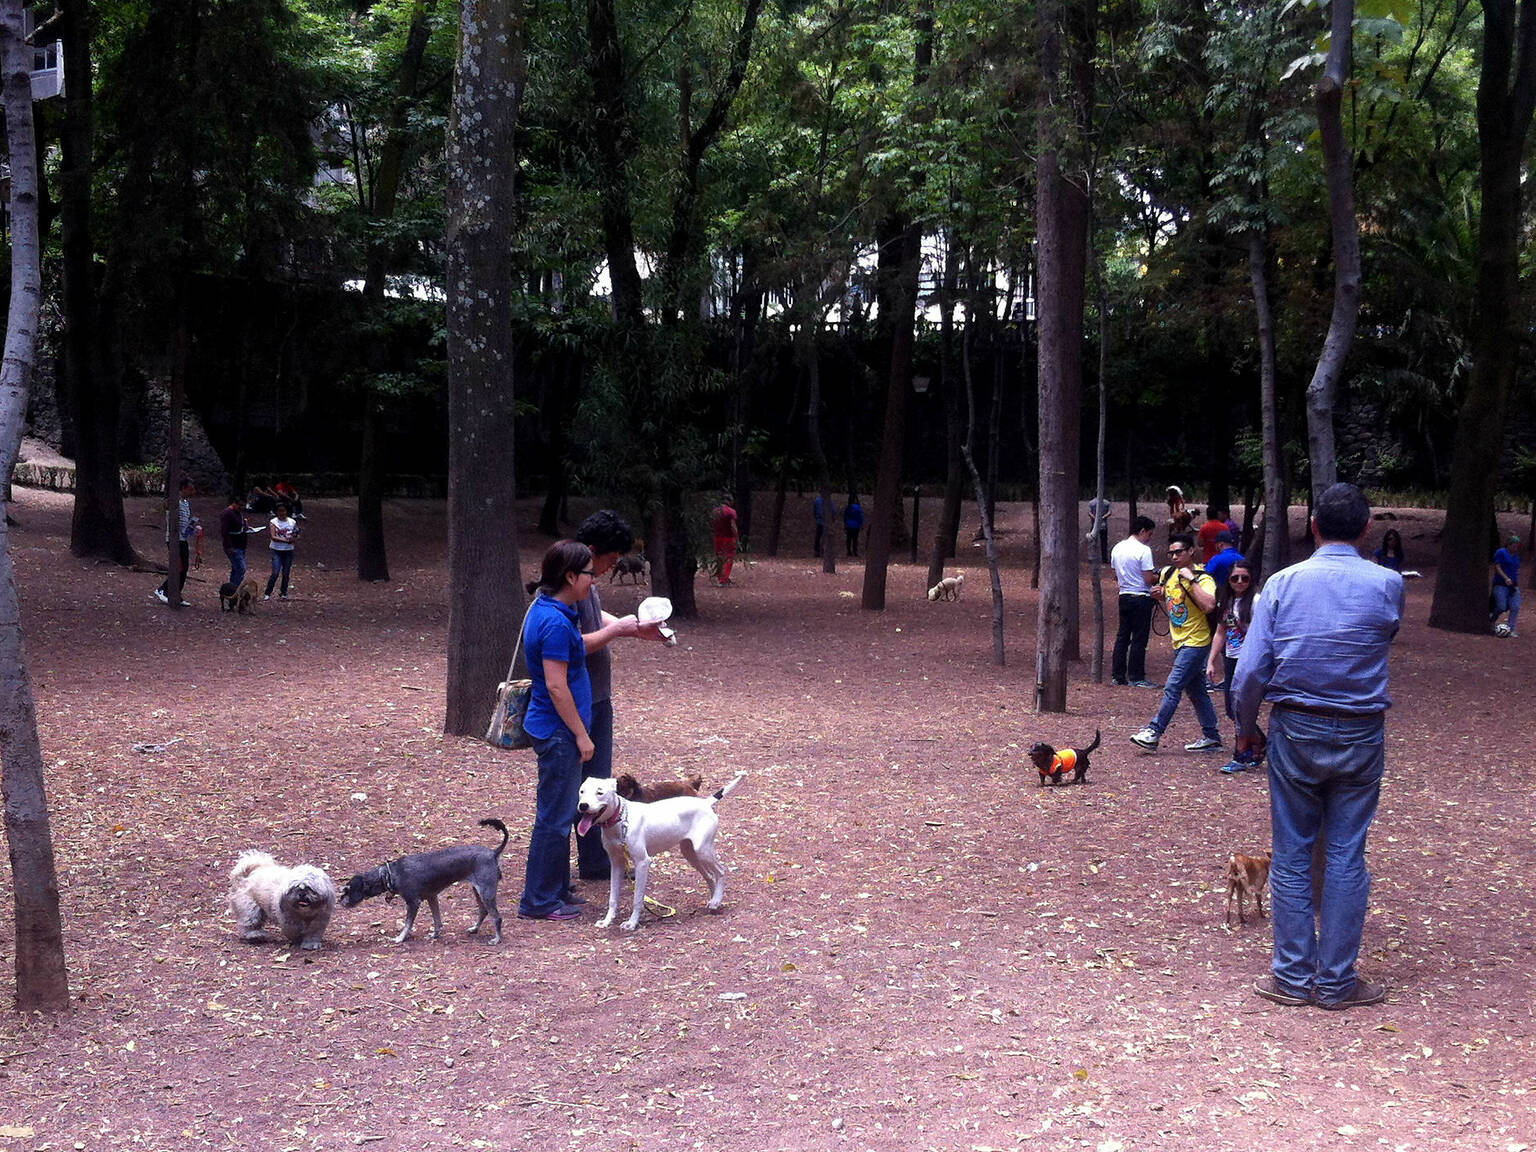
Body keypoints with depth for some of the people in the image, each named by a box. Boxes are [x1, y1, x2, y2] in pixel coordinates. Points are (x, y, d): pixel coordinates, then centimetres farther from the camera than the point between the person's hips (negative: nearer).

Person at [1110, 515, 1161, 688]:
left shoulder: (1117, 548, 7)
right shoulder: (1143, 550, -16)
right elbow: (1149, 580, -16)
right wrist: (1159, 576, 2)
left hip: (1124, 596, 7)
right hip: (1141, 598, -7)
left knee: (1122, 636, 12)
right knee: (1139, 639, -1)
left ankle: (1117, 675, 15)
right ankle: (1136, 678, 2)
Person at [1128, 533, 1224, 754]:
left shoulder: (1203, 579, -17)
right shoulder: (1168, 574, 6)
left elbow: (1209, 605, -36)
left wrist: (1191, 579, -31)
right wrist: (1160, 595, 3)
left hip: (1195, 642, -9)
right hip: (1179, 642, 9)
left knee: (1173, 688, -12)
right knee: (1196, 691, 13)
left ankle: (1153, 733, -11)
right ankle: (1211, 737, 21)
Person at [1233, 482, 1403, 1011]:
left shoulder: (1282, 583, -6)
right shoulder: (1388, 585, -6)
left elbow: (1251, 670, -8)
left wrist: (1246, 728, 6)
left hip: (1295, 730, 0)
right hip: (1360, 736, 0)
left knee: (1291, 855, 8)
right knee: (1346, 857, 6)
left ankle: (1293, 977, 14)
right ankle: (1336, 982, 12)